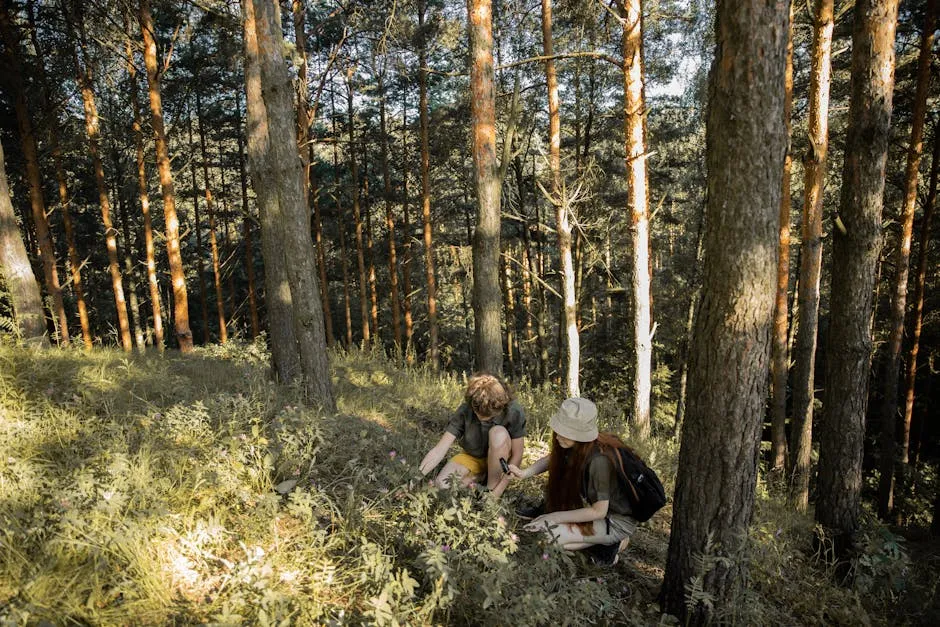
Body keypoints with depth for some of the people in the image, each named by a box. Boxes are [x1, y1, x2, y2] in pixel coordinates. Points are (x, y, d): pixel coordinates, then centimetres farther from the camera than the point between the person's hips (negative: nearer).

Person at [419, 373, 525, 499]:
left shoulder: (514, 412, -29)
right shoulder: (464, 411, -25)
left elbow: (517, 455, -22)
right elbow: (439, 450, -25)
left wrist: (497, 491, -28)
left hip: (500, 459, -2)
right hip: (471, 457, 2)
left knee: (498, 433, -34)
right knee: (440, 485, -22)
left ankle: (491, 488, -17)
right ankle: (480, 477, 4)